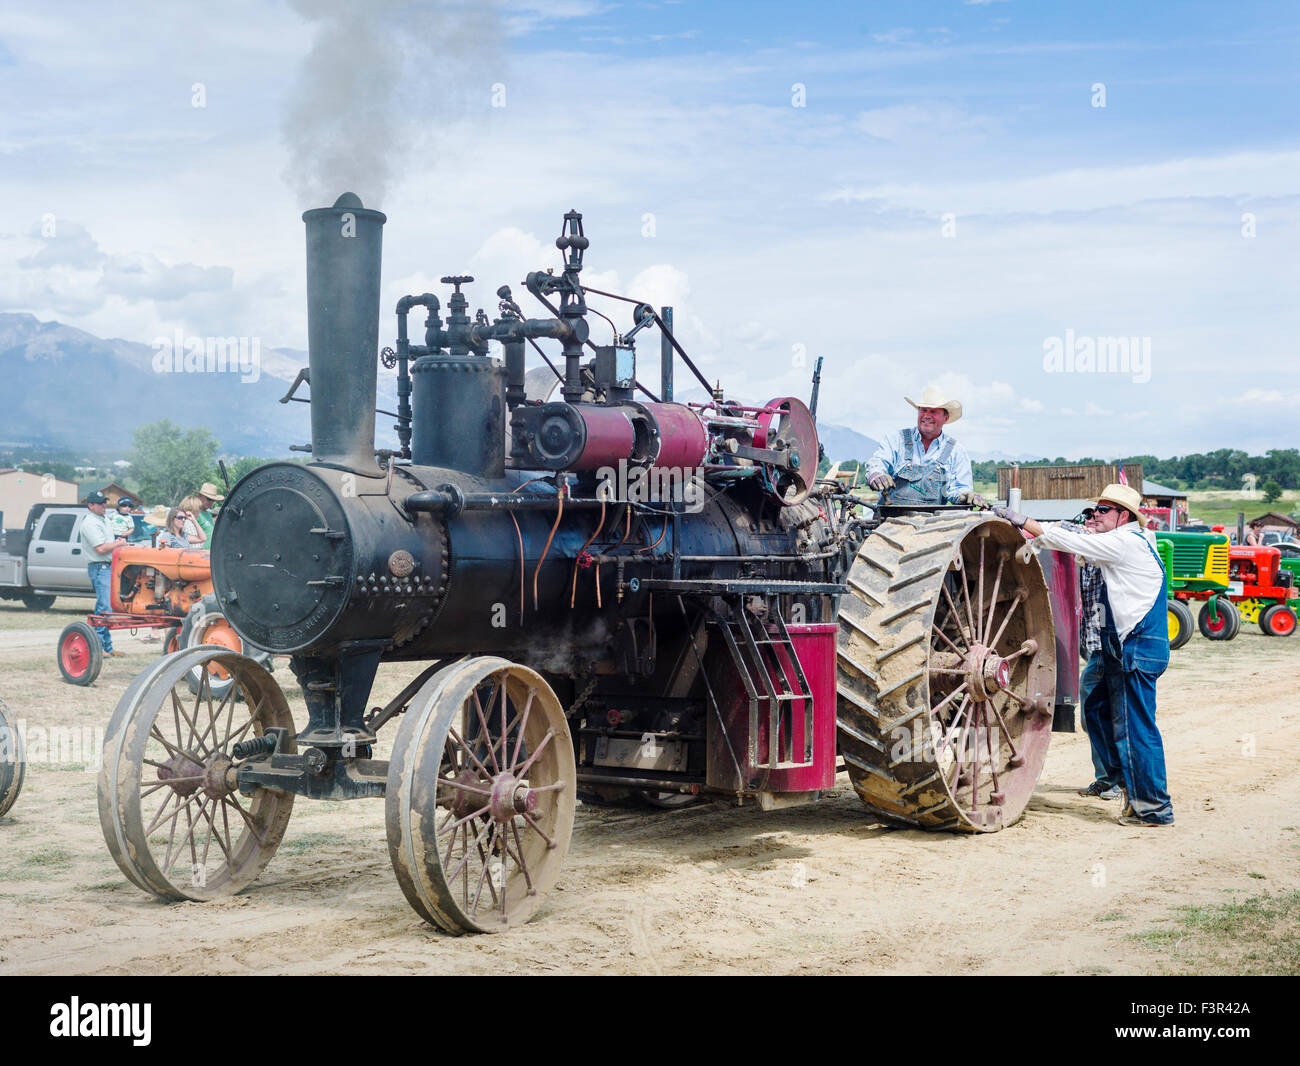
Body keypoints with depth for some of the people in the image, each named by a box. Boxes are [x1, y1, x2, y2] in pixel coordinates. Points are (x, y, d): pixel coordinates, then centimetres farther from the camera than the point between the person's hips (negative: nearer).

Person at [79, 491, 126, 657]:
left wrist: (116, 542, 8)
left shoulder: (104, 519, 18)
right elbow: (101, 548, -20)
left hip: (109, 566, 10)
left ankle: (107, 647, 15)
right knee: (104, 607, -13)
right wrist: (118, 543, -7)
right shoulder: (90, 523, -13)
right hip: (99, 567, -10)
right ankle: (97, 647, -10)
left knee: (109, 608, 10)